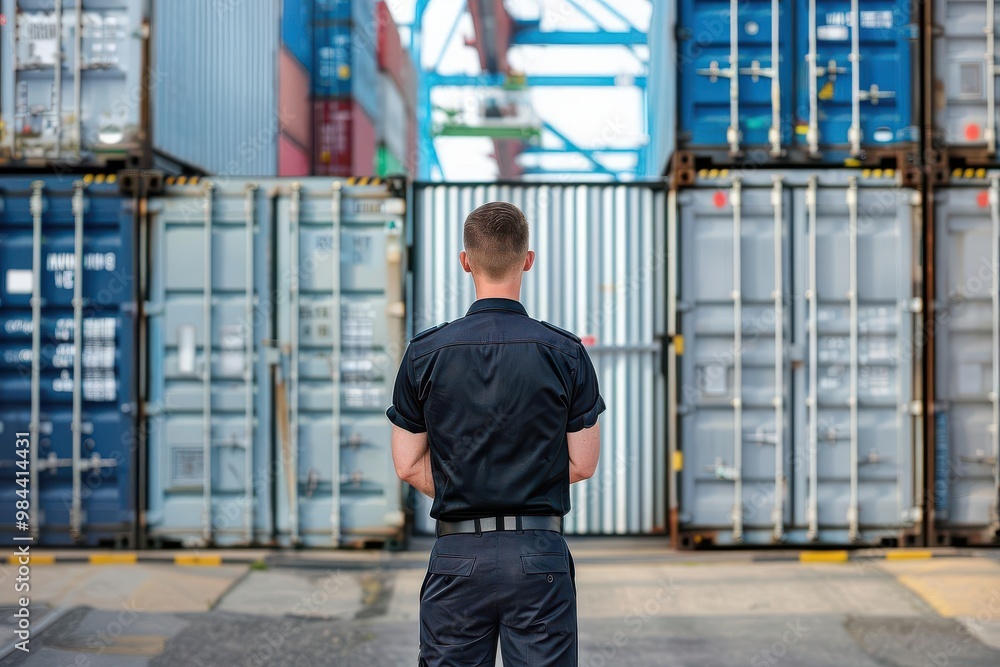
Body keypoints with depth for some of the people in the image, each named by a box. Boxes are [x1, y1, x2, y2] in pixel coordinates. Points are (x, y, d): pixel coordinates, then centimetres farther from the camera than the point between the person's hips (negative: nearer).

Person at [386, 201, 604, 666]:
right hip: (539, 555, -1)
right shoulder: (565, 353, -4)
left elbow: (408, 465, 3)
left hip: (457, 556, 1)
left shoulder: (425, 354, -1)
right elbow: (582, 464, 1)